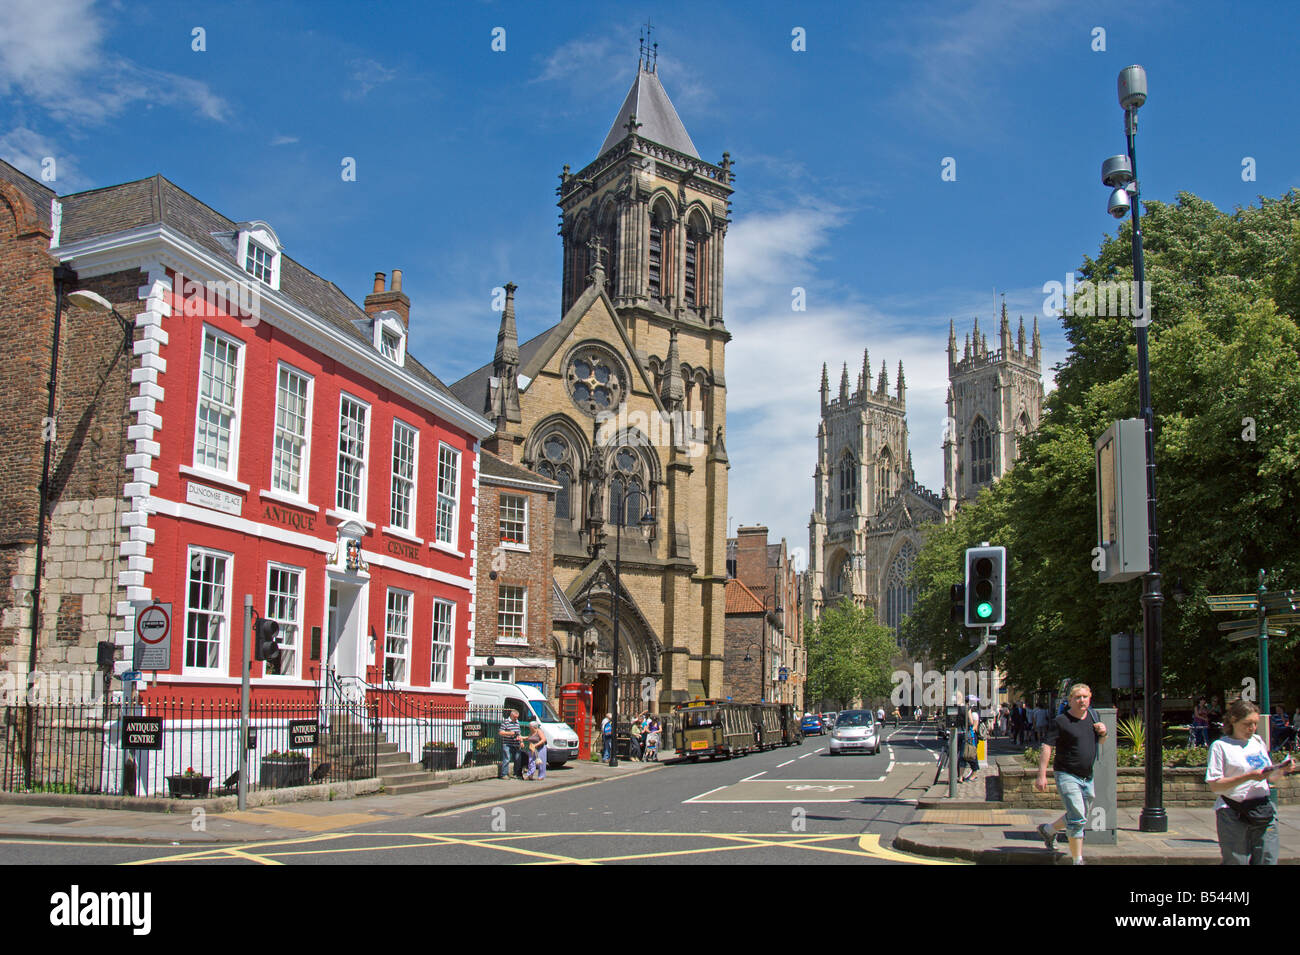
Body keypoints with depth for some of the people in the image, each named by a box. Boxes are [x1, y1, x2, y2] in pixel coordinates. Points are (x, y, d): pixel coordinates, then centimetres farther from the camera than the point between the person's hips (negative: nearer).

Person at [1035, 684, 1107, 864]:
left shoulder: (1092, 716, 9)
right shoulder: (1060, 721, -12)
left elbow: (1100, 743, 23)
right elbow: (1046, 748, -15)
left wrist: (1103, 732, -1)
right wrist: (1042, 775, -21)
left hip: (1087, 777, 7)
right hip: (1067, 776, -7)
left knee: (1079, 818, 18)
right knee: (1077, 818, -13)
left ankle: (1048, 830, 40)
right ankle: (1077, 860, -3)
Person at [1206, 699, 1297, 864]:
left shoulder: (1258, 741, 15)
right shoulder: (1220, 746, -3)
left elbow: (1269, 776, 24)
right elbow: (1214, 786, -11)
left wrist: (1282, 769, 1)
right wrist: (1249, 776, -17)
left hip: (1263, 811, 5)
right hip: (1234, 815, -5)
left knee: (1268, 860, 0)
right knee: (1237, 862, -4)